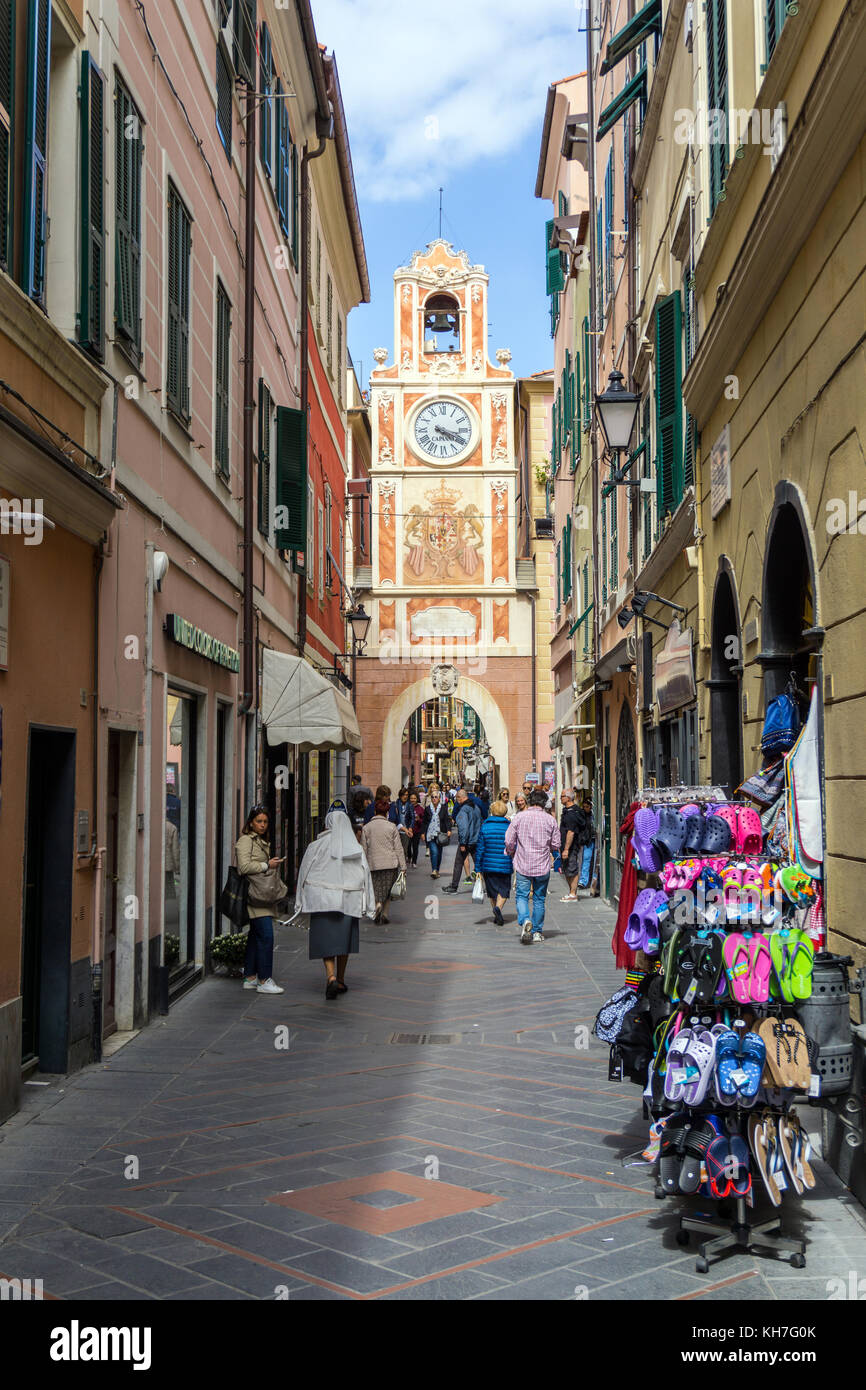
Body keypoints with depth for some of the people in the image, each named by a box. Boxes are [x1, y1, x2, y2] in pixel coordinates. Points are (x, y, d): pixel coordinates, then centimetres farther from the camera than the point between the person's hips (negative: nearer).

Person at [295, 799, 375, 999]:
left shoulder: (316, 846, -6)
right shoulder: (356, 848, 0)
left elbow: (304, 873, -1)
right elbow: (365, 875, 0)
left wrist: (301, 900, 9)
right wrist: (366, 906, 5)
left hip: (322, 899, -2)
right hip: (348, 900, 2)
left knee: (326, 938, 1)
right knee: (343, 937, 14)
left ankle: (331, 976, -18)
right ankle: (340, 980, 23)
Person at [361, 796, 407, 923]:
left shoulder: (366, 828, 0)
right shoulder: (392, 826, -2)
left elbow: (364, 849, 3)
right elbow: (398, 848, -1)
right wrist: (403, 866, 3)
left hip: (373, 864, 0)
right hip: (390, 864, 0)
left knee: (375, 889, 10)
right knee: (387, 890, 12)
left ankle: (377, 903, -18)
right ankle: (384, 914, 5)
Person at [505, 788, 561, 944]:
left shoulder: (519, 817, -6)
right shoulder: (550, 820, -3)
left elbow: (509, 841, -4)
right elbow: (556, 845, 3)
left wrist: (511, 852, 17)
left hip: (523, 865, -1)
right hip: (543, 867, 1)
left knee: (521, 896, 6)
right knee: (539, 899, 12)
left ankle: (525, 920, -20)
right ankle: (537, 932, 17)